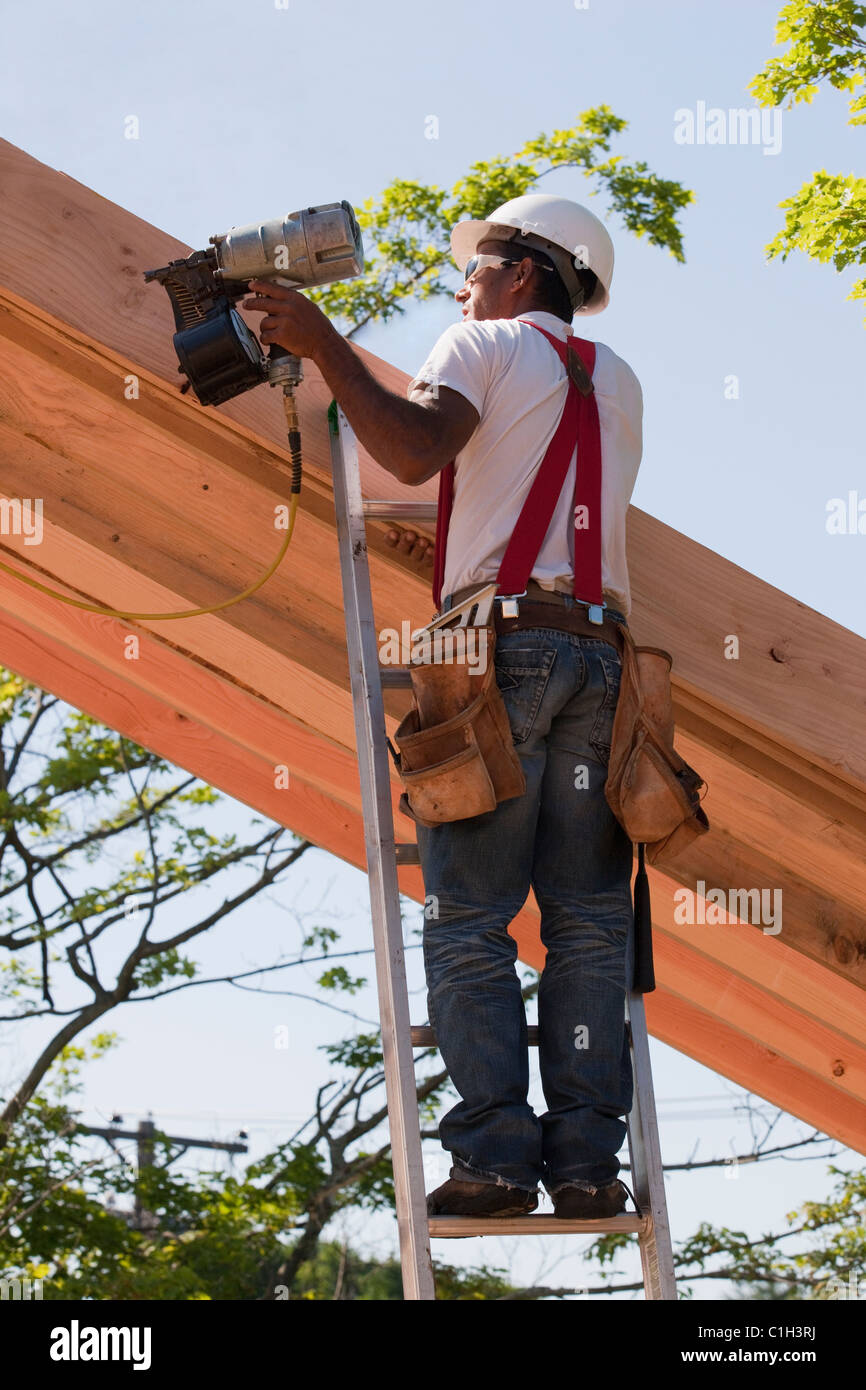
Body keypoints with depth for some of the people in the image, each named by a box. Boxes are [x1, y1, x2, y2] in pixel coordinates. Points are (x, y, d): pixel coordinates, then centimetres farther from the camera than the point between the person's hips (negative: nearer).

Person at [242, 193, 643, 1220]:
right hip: (601, 650, 5)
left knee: (469, 920, -4)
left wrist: (323, 347, -7)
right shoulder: (618, 381, 24)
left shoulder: (484, 345, 7)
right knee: (588, 921, 3)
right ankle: (585, 1155, -3)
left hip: (500, 646, -5)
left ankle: (495, 1154, -10)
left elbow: (416, 450, -12)